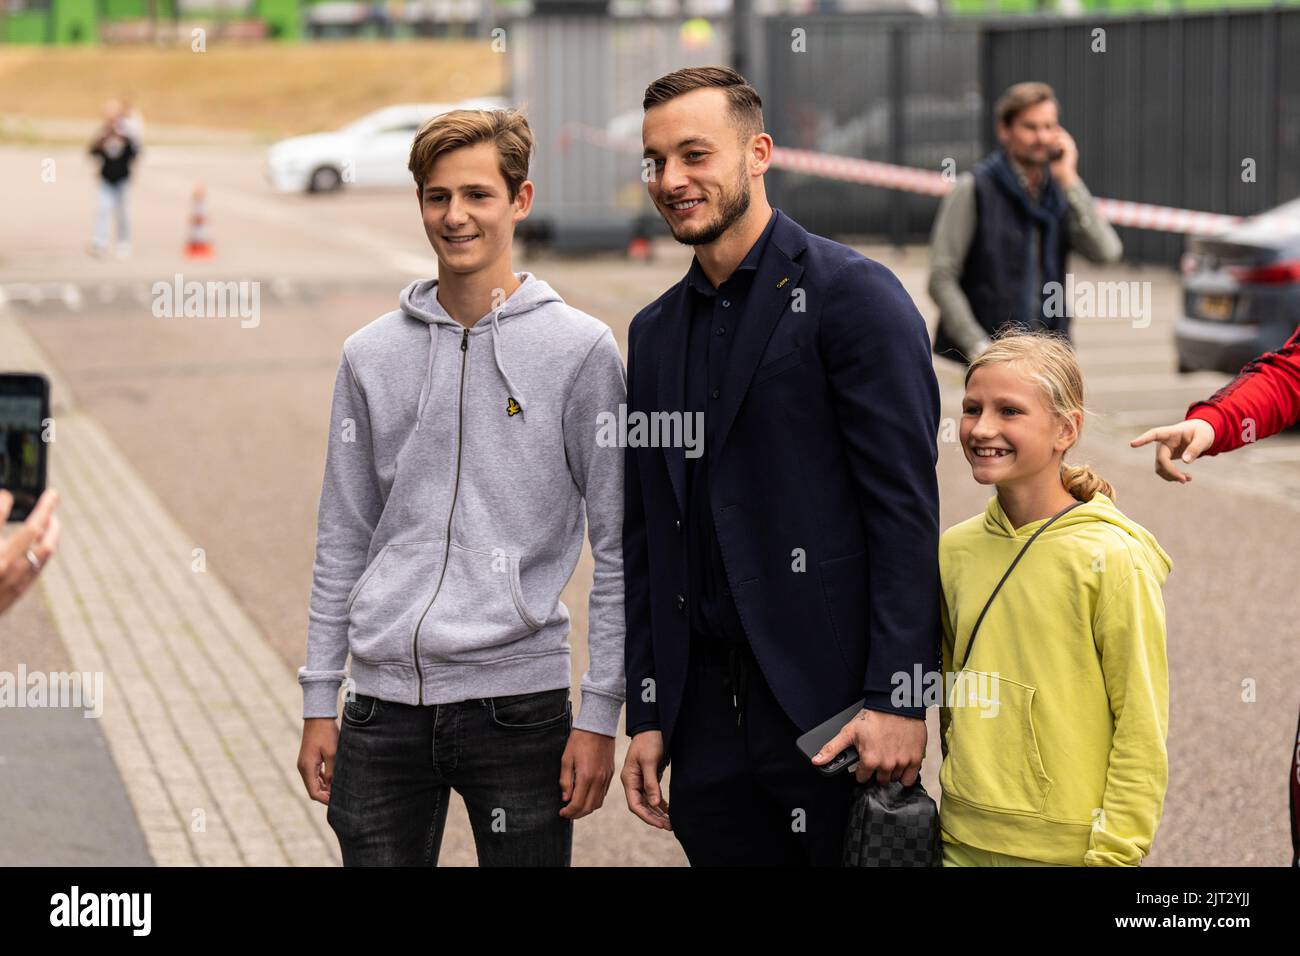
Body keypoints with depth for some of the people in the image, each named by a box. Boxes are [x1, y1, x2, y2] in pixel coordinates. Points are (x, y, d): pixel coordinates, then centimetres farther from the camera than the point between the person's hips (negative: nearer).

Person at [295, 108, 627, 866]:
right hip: (385, 699, 3)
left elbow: (618, 550, -2)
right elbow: (343, 542, 13)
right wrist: (319, 701, 9)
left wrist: (601, 715, -6)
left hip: (517, 695, -3)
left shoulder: (579, 349, -1)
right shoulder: (373, 356, 9)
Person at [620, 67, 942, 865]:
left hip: (830, 702, -6)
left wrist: (897, 699, -17)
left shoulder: (854, 295, -6)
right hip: (709, 723, 6)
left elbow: (906, 507, -11)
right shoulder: (656, 333, 15)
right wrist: (647, 716, 12)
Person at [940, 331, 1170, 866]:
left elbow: (1142, 729, -10)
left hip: (1068, 848, -4)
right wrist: (963, 807, 13)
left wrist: (1113, 854, -11)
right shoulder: (956, 550, 4)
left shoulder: (1112, 559, -11)